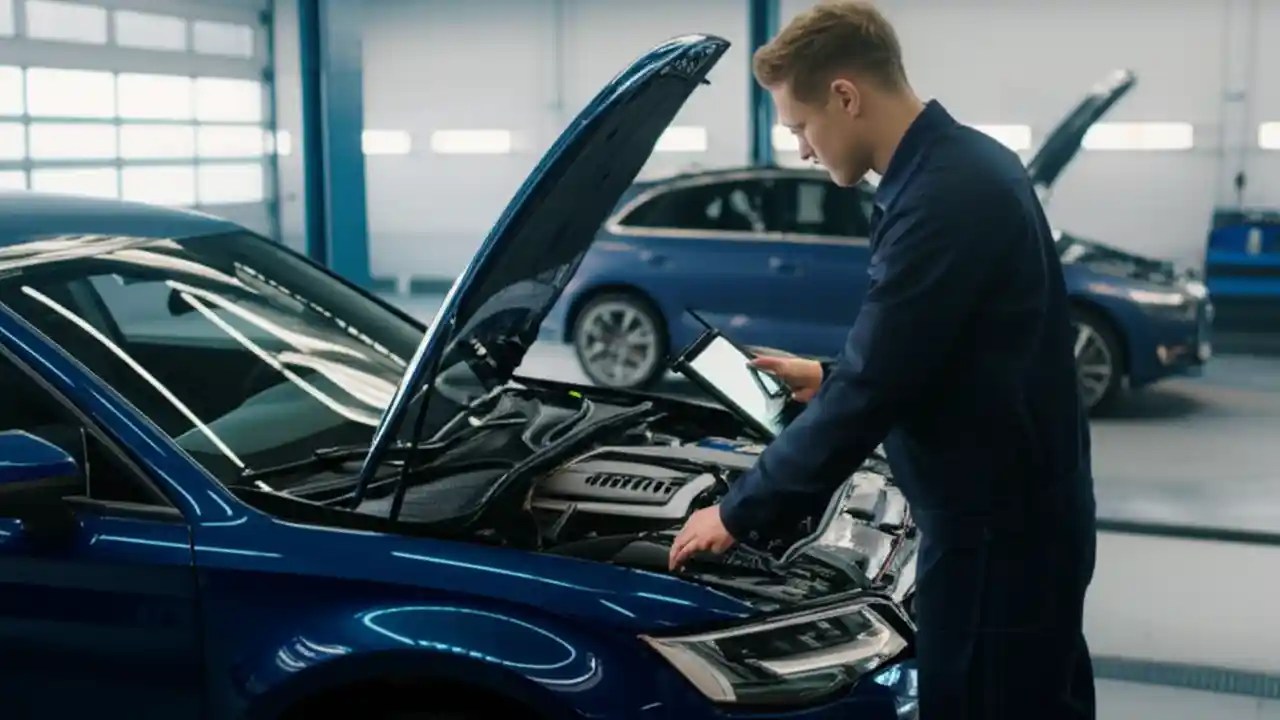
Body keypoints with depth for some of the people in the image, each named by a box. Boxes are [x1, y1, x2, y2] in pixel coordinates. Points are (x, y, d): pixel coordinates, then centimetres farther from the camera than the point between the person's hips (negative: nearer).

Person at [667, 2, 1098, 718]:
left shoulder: (944, 196, -25)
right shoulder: (963, 165, 8)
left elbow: (870, 394, -24)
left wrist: (742, 512, -15)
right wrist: (830, 377, 23)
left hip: (996, 526, -10)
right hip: (1021, 506, 10)